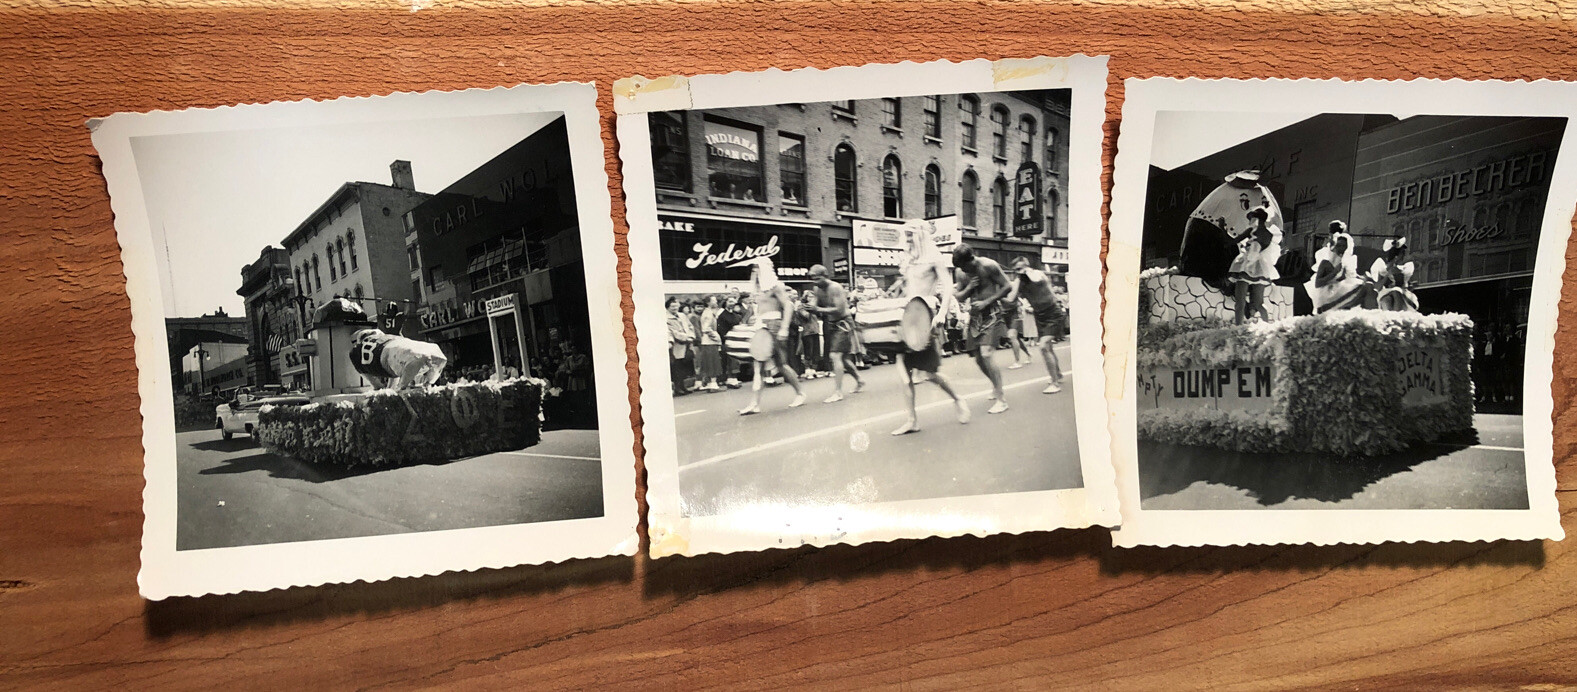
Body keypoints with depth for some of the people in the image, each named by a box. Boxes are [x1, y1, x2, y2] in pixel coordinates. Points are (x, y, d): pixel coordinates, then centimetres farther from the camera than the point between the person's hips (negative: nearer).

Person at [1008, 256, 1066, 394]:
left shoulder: (1038, 274, -16)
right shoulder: (1019, 283, -3)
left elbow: (1037, 280, -40)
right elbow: (1010, 300, -16)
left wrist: (1028, 271, -20)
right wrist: (1019, 281, -12)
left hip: (1053, 314, -7)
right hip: (1039, 316, 7)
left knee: (1044, 346, -21)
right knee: (1047, 348, 19)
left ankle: (1056, 383, -14)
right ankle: (1058, 374, 42)